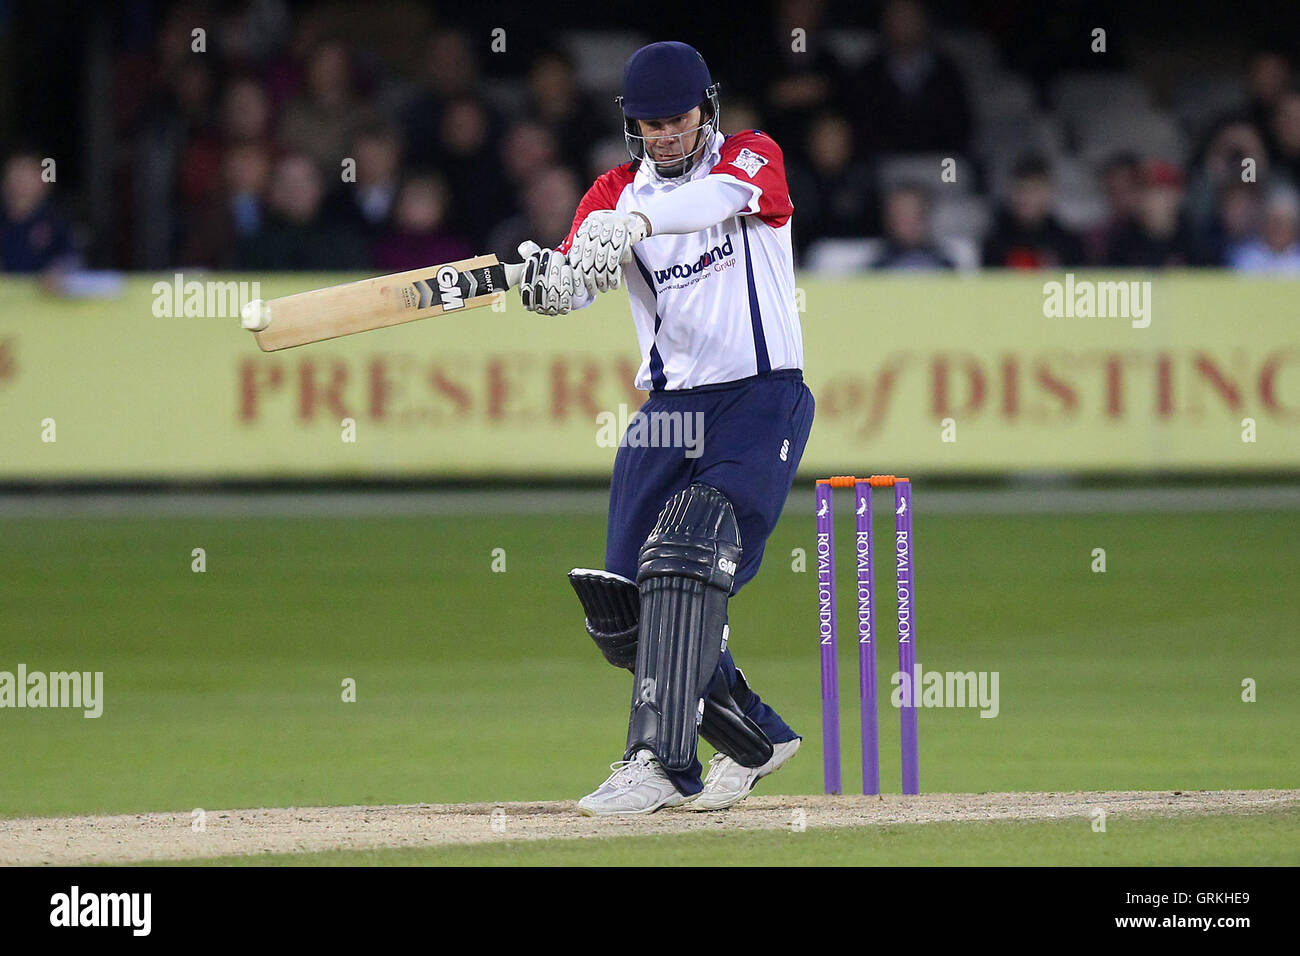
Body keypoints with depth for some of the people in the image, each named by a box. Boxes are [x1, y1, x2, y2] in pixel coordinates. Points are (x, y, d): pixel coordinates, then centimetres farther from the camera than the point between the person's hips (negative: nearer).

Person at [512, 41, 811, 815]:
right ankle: (756, 738, 20)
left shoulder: (753, 158, 0)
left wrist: (634, 221, -44)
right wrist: (544, 279, -34)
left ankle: (662, 762, -31)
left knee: (689, 556, -27)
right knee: (620, 611, -1)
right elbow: (574, 279, -8)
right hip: (670, 408, 5)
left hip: (763, 400, -5)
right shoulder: (615, 193, 10)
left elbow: (720, 195, -25)